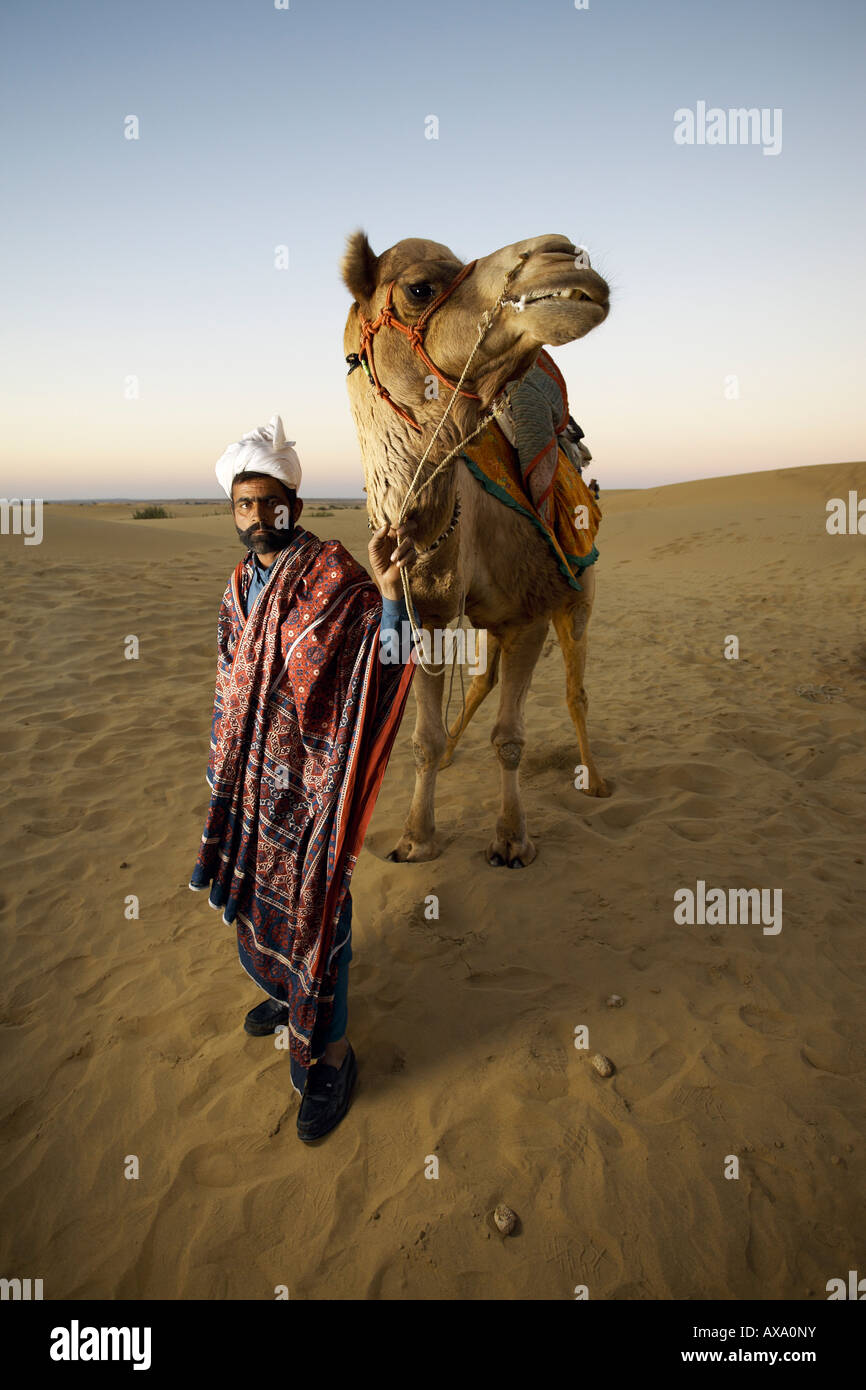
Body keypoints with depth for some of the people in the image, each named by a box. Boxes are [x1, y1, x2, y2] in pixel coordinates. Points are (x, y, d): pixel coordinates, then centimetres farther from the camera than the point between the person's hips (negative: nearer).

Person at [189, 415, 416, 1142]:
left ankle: (330, 1054, 20)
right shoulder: (240, 588, 7)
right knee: (257, 884, 21)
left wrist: (389, 588, -46)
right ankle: (289, 992, 47)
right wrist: (223, 772, 20)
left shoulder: (334, 577, -15)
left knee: (314, 901, 1)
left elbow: (383, 664, -28)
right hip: (252, 774, 7)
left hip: (310, 776, -7)